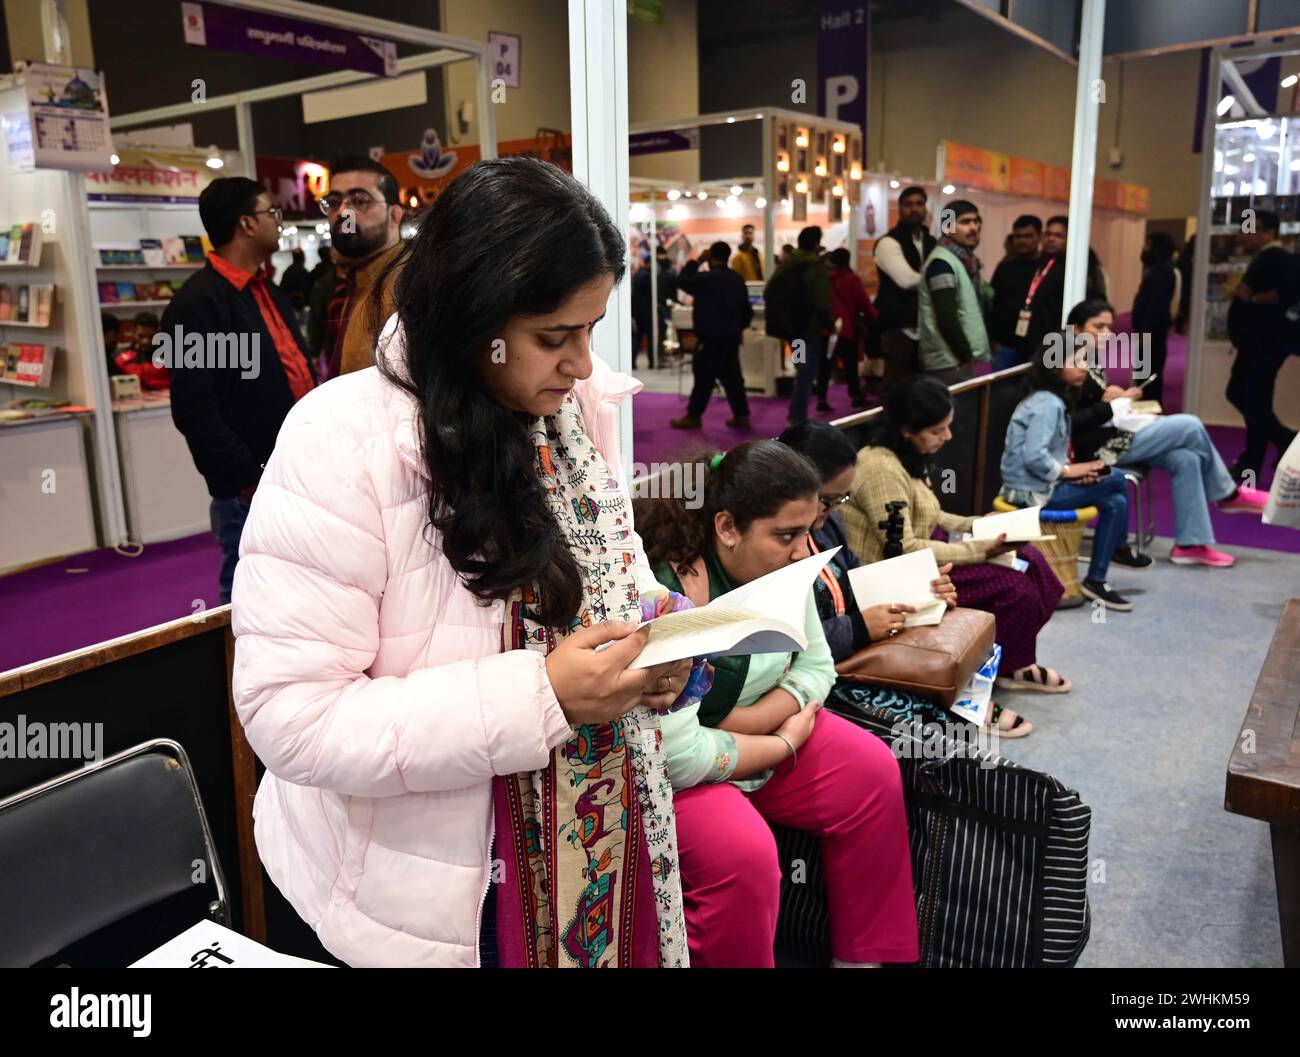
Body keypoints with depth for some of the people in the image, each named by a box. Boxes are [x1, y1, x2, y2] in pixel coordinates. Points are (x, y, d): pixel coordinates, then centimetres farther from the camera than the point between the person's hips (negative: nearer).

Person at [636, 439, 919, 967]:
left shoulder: (782, 568, -7)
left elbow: (815, 666, 2)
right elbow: (678, 754, -29)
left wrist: (741, 722, -17)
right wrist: (785, 745, -14)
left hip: (751, 733, 8)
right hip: (664, 773, -7)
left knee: (872, 772, -5)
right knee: (743, 854, -30)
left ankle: (863, 956, 11)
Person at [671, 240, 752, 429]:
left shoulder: (705, 278, -14)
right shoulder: (737, 279, 10)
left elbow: (682, 281, -3)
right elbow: (747, 309, 15)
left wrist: (694, 262, 4)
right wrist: (740, 326, 29)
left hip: (712, 338, -7)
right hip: (731, 336, 7)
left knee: (704, 377, -2)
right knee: (732, 376, 11)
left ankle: (693, 416, 4)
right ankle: (741, 415, 12)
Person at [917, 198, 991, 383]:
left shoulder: (966, 260, 15)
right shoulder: (942, 262, -15)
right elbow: (946, 319, -23)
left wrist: (970, 355, 12)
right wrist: (965, 357, -15)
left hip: (964, 360, 9)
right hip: (950, 364, -9)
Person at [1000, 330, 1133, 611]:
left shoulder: (1050, 400, 13)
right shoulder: (1048, 404, -18)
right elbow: (1033, 456, -27)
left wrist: (1073, 469, -3)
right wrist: (1069, 471, -15)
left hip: (1043, 482, 10)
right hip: (1034, 491, -10)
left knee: (1116, 502, 5)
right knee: (1118, 482, -7)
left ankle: (1096, 580, 10)